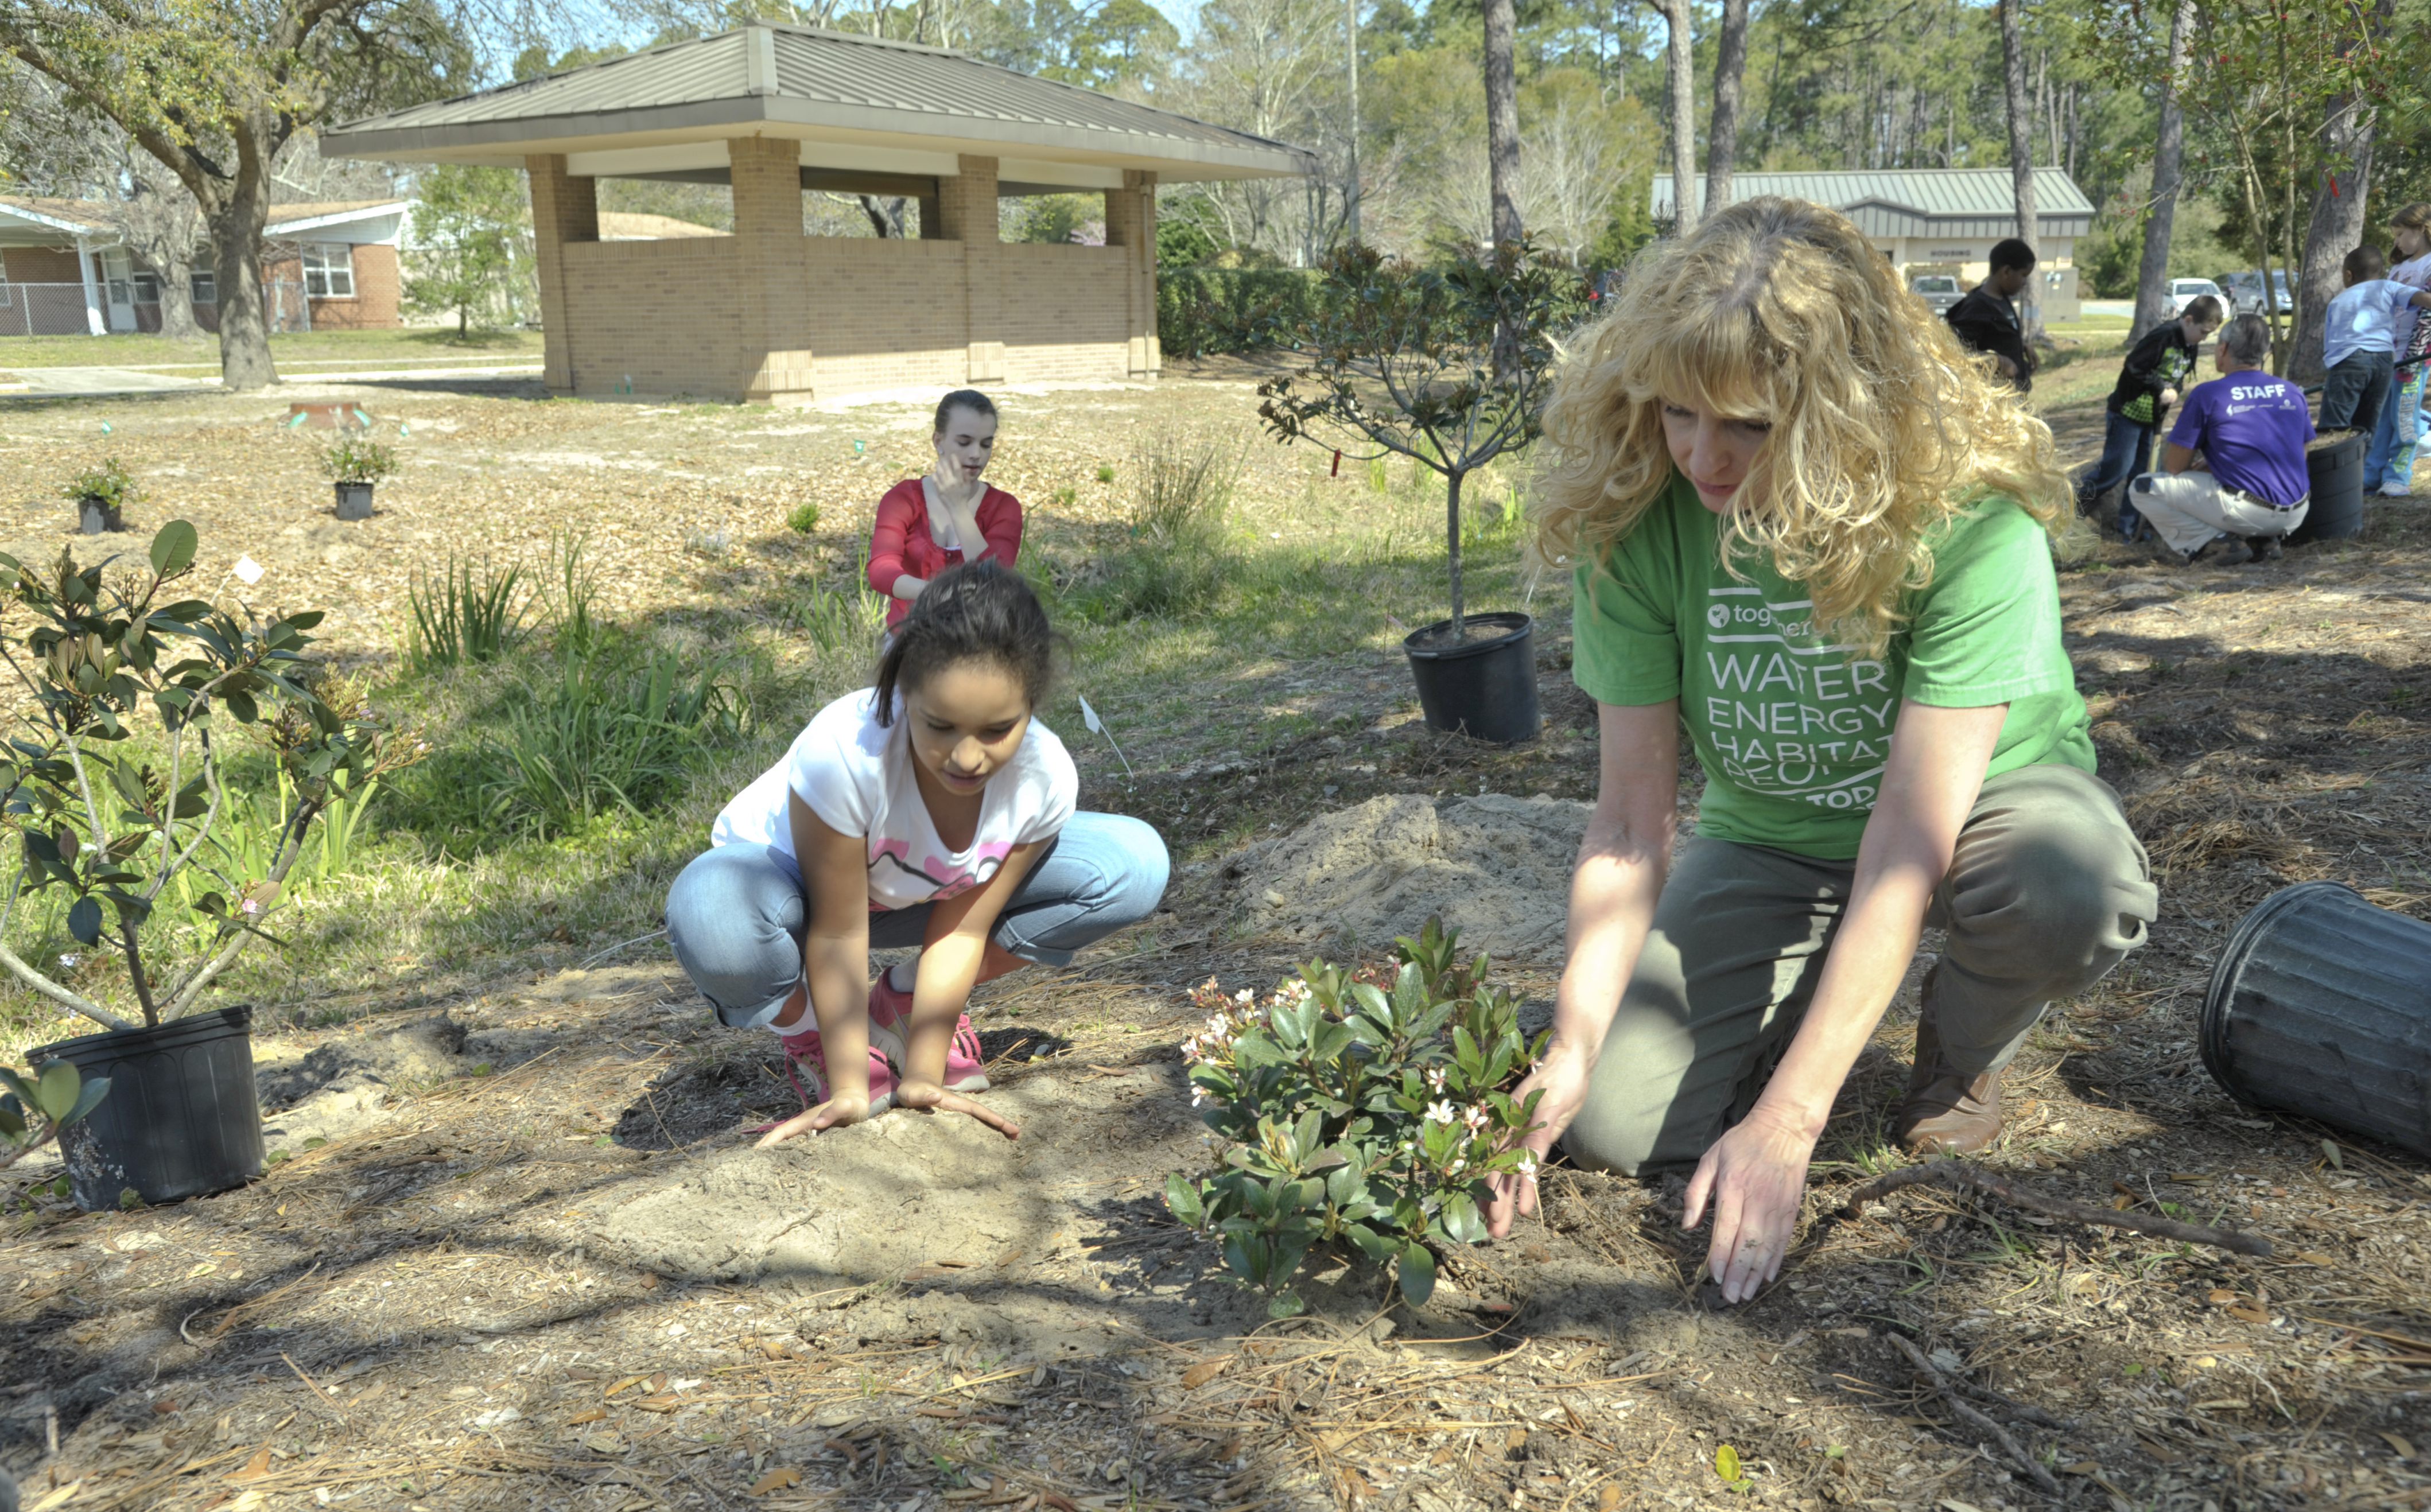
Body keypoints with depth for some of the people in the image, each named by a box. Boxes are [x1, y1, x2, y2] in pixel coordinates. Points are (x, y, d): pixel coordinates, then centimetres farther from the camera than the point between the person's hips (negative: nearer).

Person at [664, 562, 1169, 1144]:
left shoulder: (1045, 778, -28)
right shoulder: (843, 752, -39)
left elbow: (960, 930, -20)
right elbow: (836, 931, -29)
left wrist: (920, 1078, -20)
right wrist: (848, 1090, -25)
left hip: (915, 895, 4)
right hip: (791, 879, -4)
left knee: (1134, 866, -14)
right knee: (710, 914, -42)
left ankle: (905, 1003, 1)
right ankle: (814, 1034, -5)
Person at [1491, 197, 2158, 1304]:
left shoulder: (1967, 516, -31)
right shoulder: (1639, 520, -21)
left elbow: (1909, 838, -33)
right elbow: (1631, 813, -18)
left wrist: (1784, 1123, -37)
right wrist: (1570, 1053, -29)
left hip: (1976, 799, -2)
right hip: (1771, 840, 2)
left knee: (2077, 893, -39)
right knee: (1611, 1121, -18)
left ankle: (1961, 1048, -1)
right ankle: (1825, 991, 14)